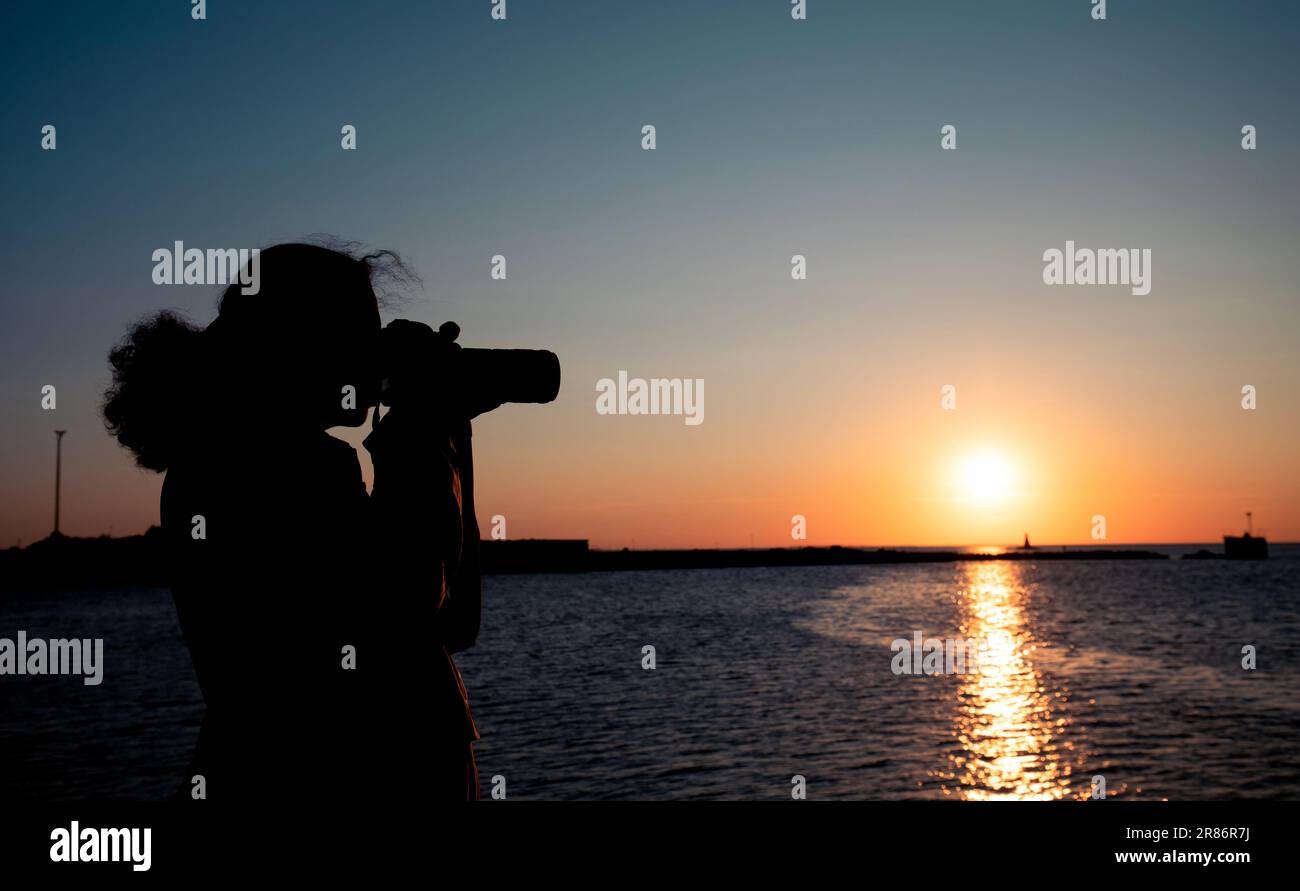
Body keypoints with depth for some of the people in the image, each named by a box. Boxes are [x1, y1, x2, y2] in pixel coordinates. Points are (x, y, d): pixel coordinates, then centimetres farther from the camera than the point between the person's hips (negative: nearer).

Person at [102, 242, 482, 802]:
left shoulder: (307, 463, 12)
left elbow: (453, 620, 11)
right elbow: (407, 595, -26)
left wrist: (442, 435, 7)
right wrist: (424, 426, -12)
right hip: (320, 780, -9)